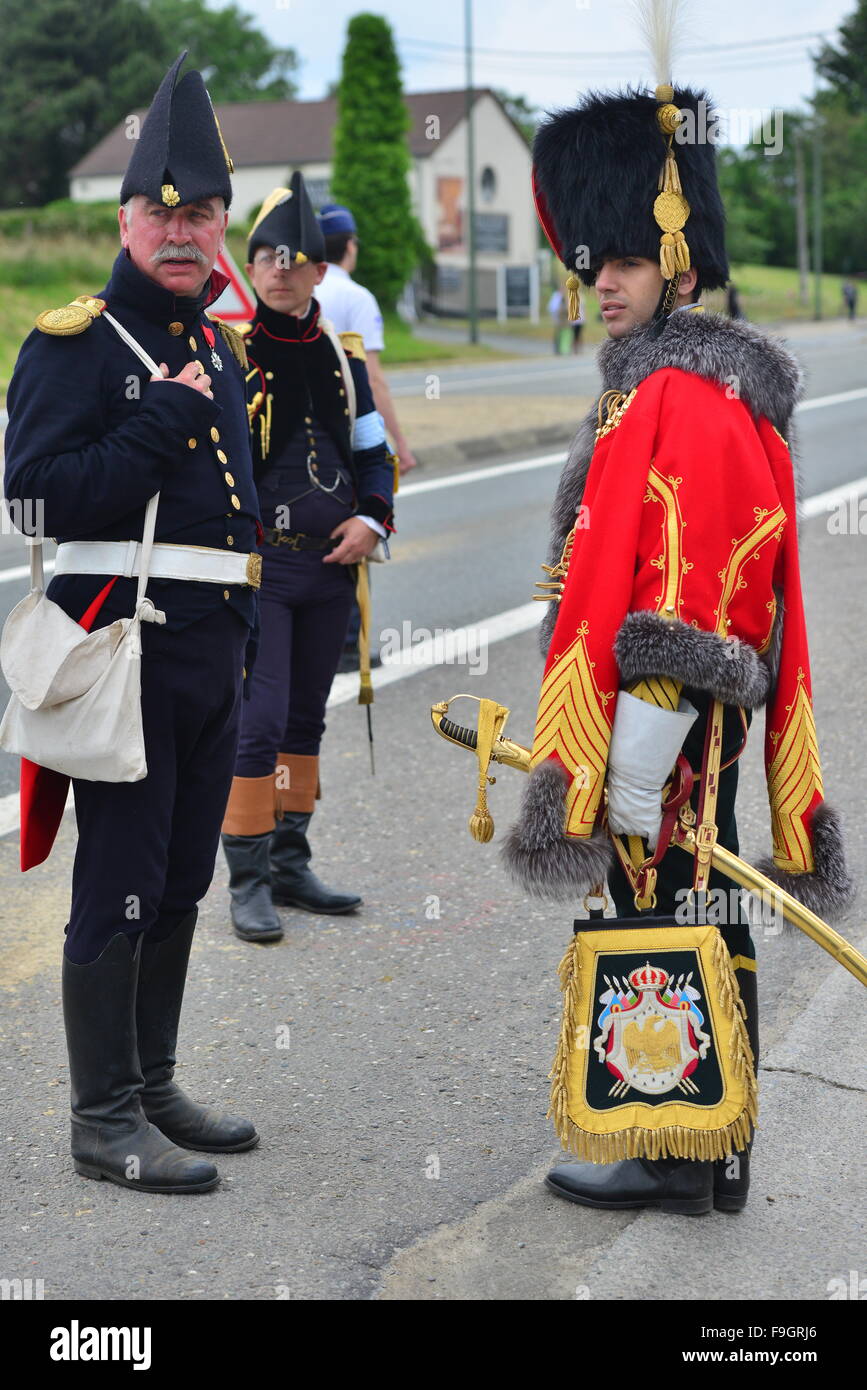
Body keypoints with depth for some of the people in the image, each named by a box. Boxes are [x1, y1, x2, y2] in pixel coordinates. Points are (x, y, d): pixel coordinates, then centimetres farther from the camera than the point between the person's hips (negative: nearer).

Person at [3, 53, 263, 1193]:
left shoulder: (219, 349, 17)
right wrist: (161, 421, -18)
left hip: (214, 652, 8)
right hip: (127, 646, -8)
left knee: (180, 882, 14)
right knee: (119, 886, -4)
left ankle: (155, 1087, 25)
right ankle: (105, 1121, 5)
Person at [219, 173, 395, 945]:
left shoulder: (343, 355, 10)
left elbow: (374, 453, 15)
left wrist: (371, 519, -2)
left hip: (332, 565, 5)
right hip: (257, 567, -5)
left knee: (306, 719, 12)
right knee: (260, 720, -9)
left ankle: (291, 864, 23)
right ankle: (248, 880, 1)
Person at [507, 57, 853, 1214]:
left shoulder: (678, 395, -17)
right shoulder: (711, 386, 15)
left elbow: (675, 600, -23)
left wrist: (628, 770, -22)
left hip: (663, 721, -10)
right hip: (710, 723, 10)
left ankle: (678, 1162, 9)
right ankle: (712, 1154, 24)